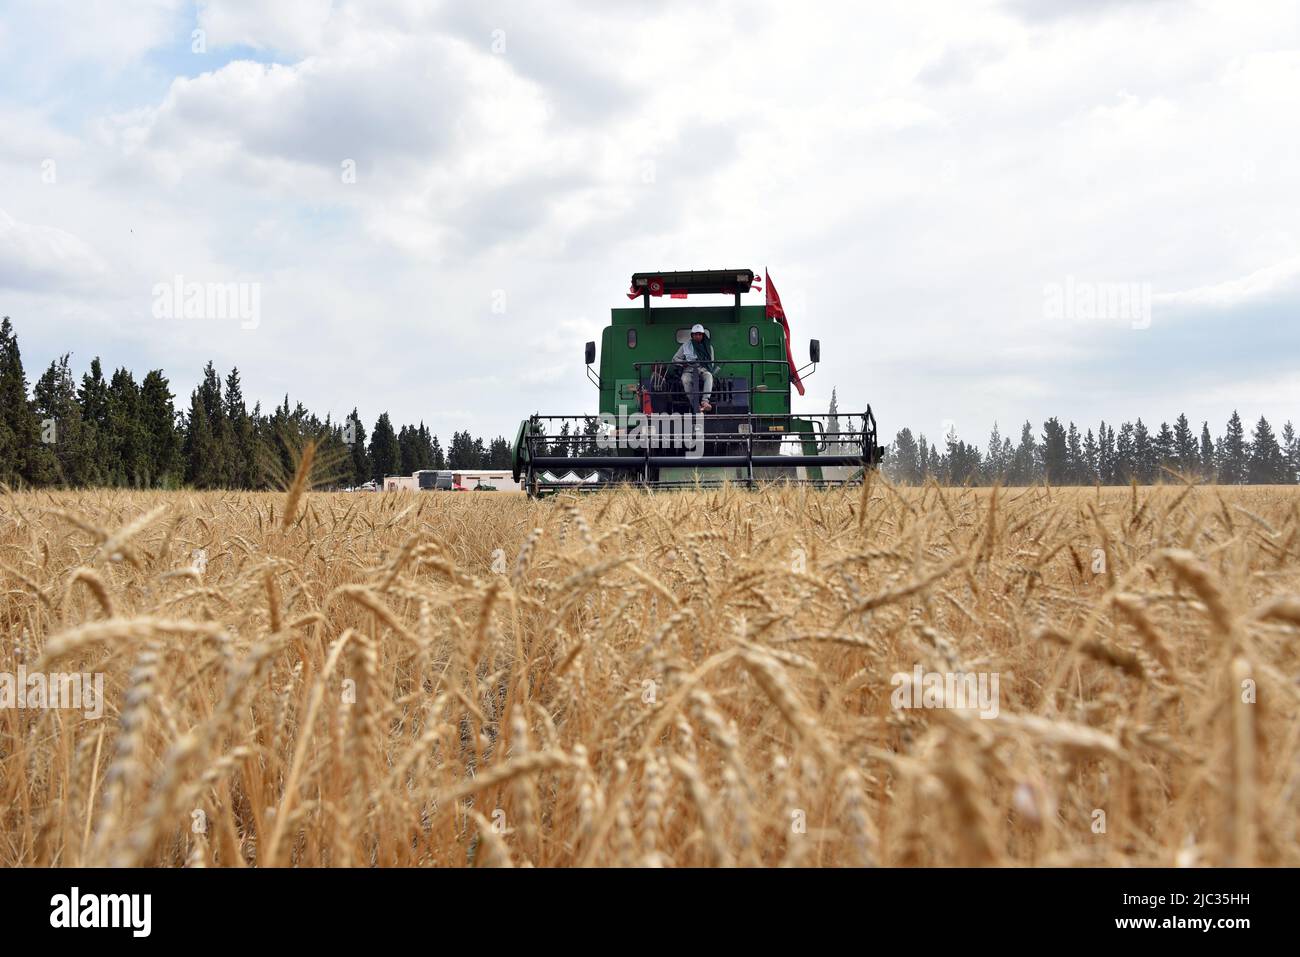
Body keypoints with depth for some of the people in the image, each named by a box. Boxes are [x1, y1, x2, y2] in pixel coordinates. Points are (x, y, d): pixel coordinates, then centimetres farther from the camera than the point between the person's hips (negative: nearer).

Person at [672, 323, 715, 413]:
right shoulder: (685, 346, 15)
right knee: (685, 380, -36)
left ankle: (705, 401, -51)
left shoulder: (708, 346, 18)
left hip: (703, 370, 1)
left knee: (709, 376, -36)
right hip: (689, 370, -1)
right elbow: (675, 359, 14)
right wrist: (684, 362, -4)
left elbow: (711, 363, 18)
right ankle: (696, 406, -41)